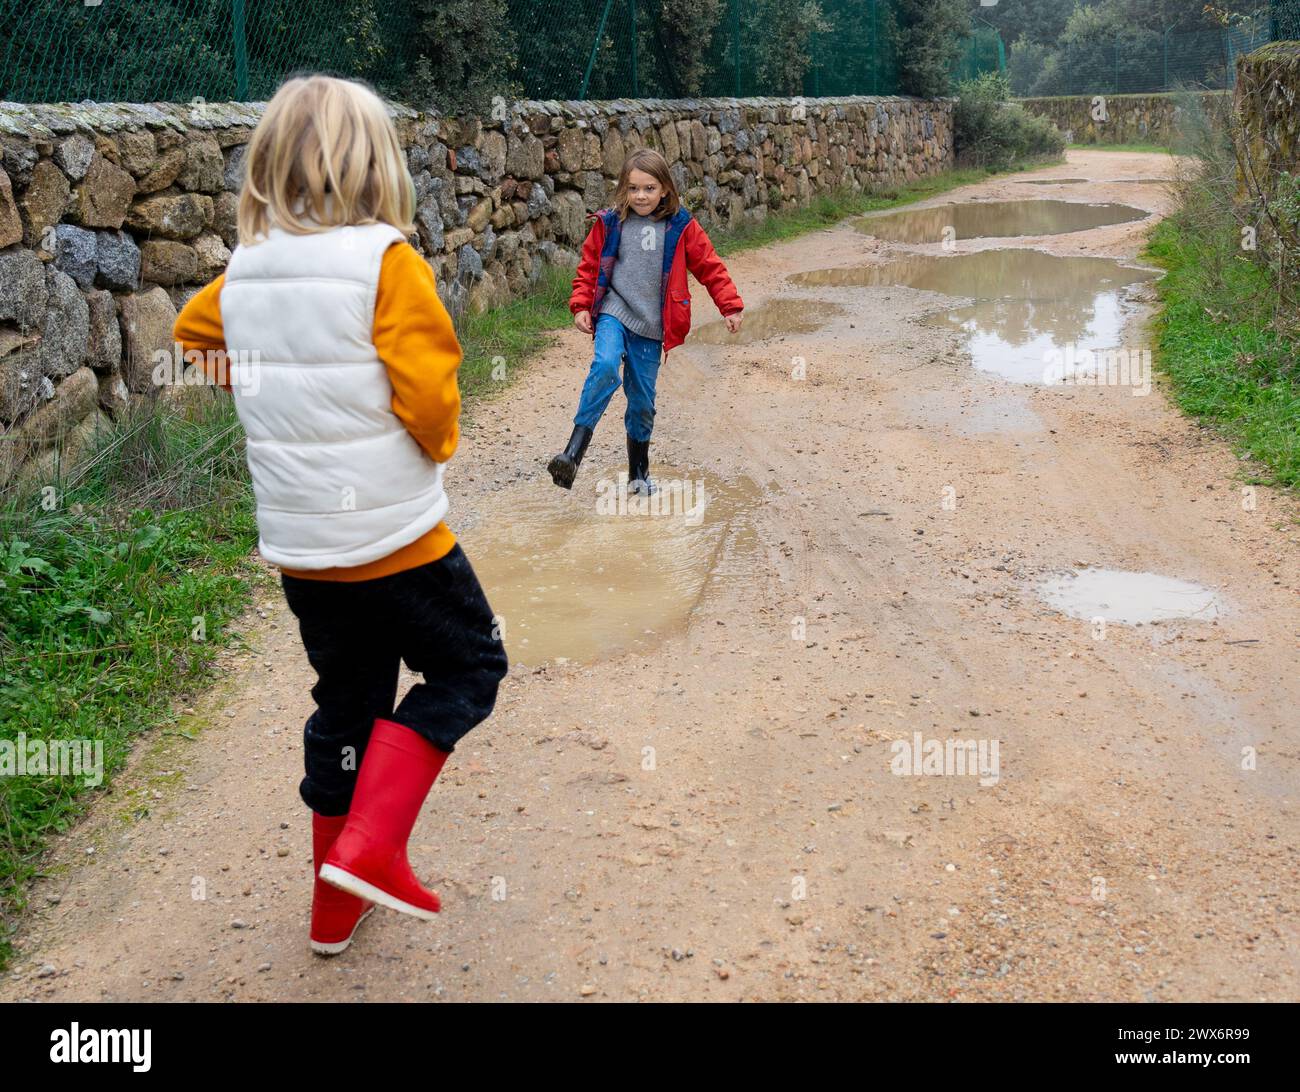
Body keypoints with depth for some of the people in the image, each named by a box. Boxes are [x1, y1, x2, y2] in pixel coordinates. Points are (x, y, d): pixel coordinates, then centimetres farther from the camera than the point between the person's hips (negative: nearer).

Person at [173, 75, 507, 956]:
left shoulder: (243, 274, 4)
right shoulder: (387, 262, -15)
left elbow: (195, 330, 24)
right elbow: (427, 395, -19)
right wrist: (439, 445, 2)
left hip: (296, 542, 6)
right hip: (393, 533, -6)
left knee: (347, 699, 19)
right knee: (469, 665, 14)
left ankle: (337, 901, 28)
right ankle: (370, 843, 0)